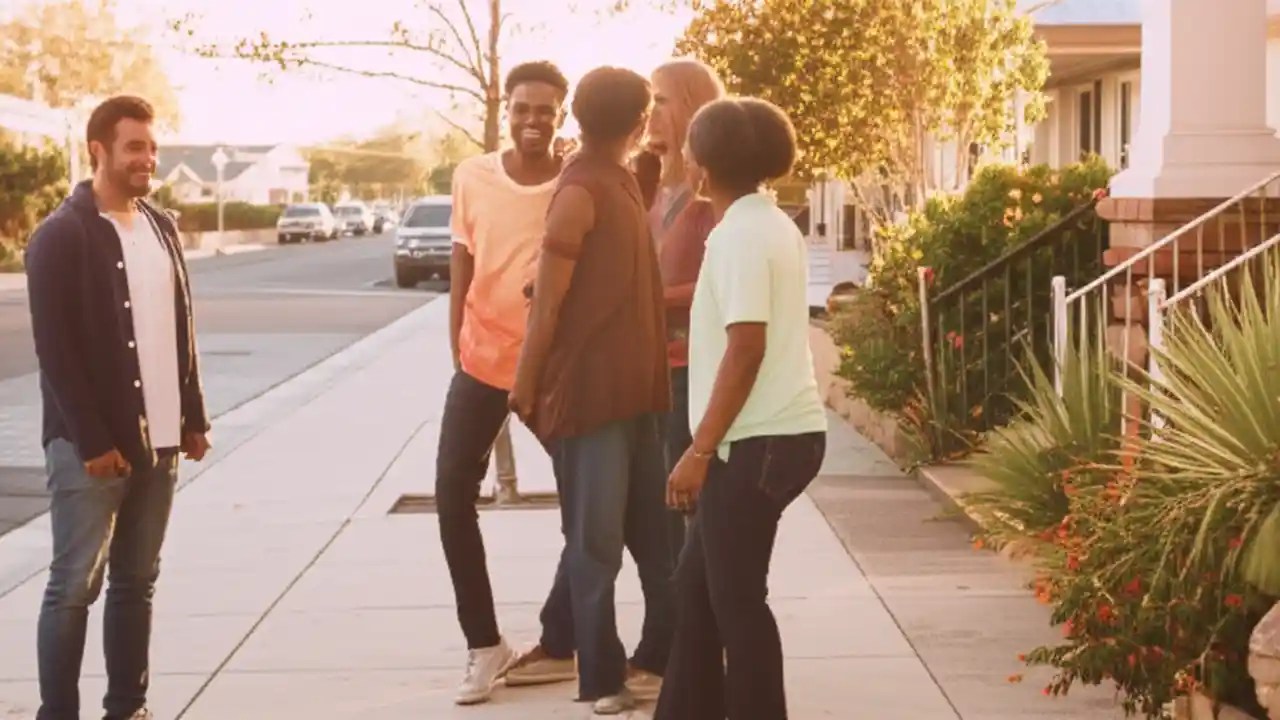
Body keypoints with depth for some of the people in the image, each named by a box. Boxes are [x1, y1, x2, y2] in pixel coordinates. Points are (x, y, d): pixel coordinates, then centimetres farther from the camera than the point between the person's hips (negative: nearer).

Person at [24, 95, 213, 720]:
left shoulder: (161, 228, 12)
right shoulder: (62, 235, -9)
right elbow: (54, 348, -14)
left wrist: (193, 417, 10)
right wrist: (92, 440, -18)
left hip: (157, 438, 7)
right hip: (90, 443, -6)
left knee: (136, 582, 12)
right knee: (75, 584, -2)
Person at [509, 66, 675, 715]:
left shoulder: (621, 181, 11)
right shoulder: (581, 192, -15)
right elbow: (546, 302, -14)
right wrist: (526, 389, -11)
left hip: (633, 389, 8)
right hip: (588, 390, -8)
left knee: (652, 530, 15)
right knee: (596, 538, 1)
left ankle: (666, 651, 26)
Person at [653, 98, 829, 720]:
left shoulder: (739, 233, -15)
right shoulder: (771, 224, 14)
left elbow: (747, 348, -21)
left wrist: (701, 449, -20)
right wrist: (691, 338, 36)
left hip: (758, 440, -10)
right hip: (780, 432, 10)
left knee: (735, 598, -1)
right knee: (699, 585, 16)